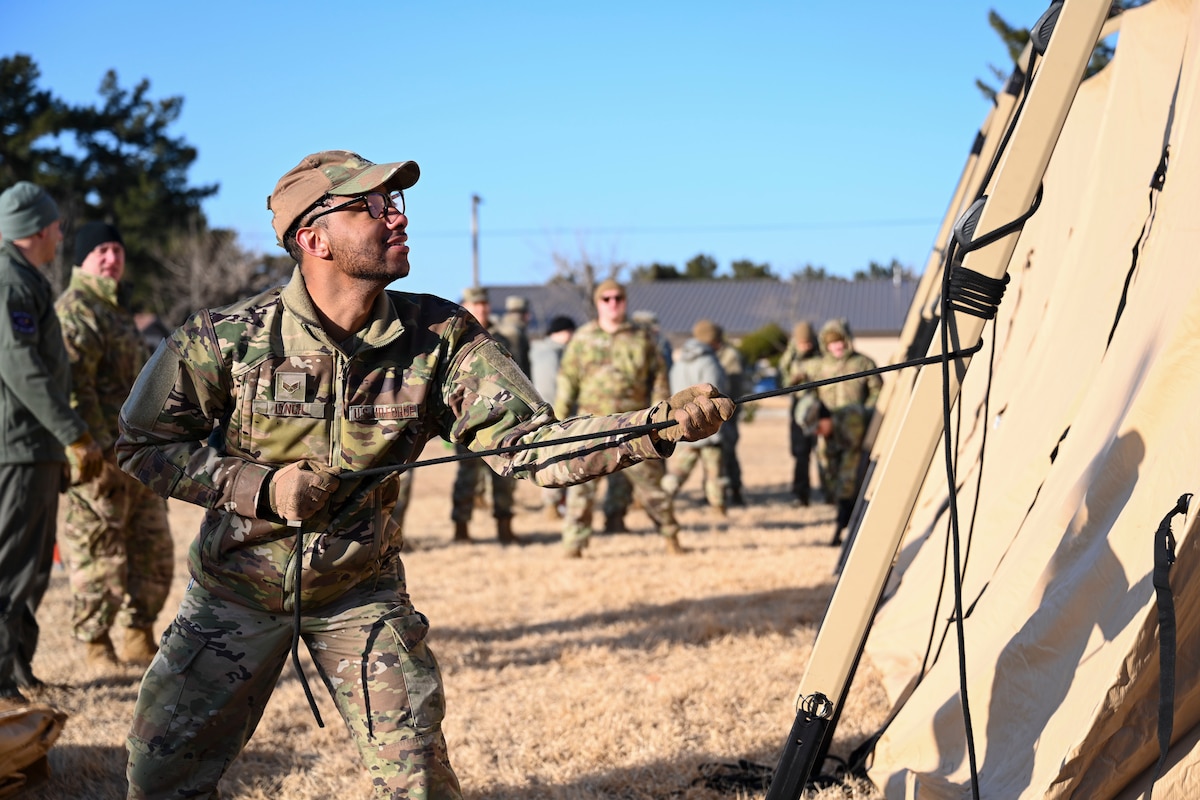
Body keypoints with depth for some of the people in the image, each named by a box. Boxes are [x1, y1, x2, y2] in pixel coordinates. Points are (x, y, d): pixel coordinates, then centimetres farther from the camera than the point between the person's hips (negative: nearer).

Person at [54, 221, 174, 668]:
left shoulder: (117, 311, 20)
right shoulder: (74, 310, -10)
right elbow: (72, 386, -20)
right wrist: (97, 450, -23)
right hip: (98, 458, -9)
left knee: (153, 550, 12)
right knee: (97, 553, -2)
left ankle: (138, 640, 21)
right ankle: (96, 647, 8)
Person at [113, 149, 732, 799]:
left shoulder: (439, 337, -14)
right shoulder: (226, 338, -18)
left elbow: (523, 442, -20)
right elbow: (143, 445, -8)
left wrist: (659, 427, -35)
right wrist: (261, 486, -22)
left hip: (360, 593, 1)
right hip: (236, 591, 0)